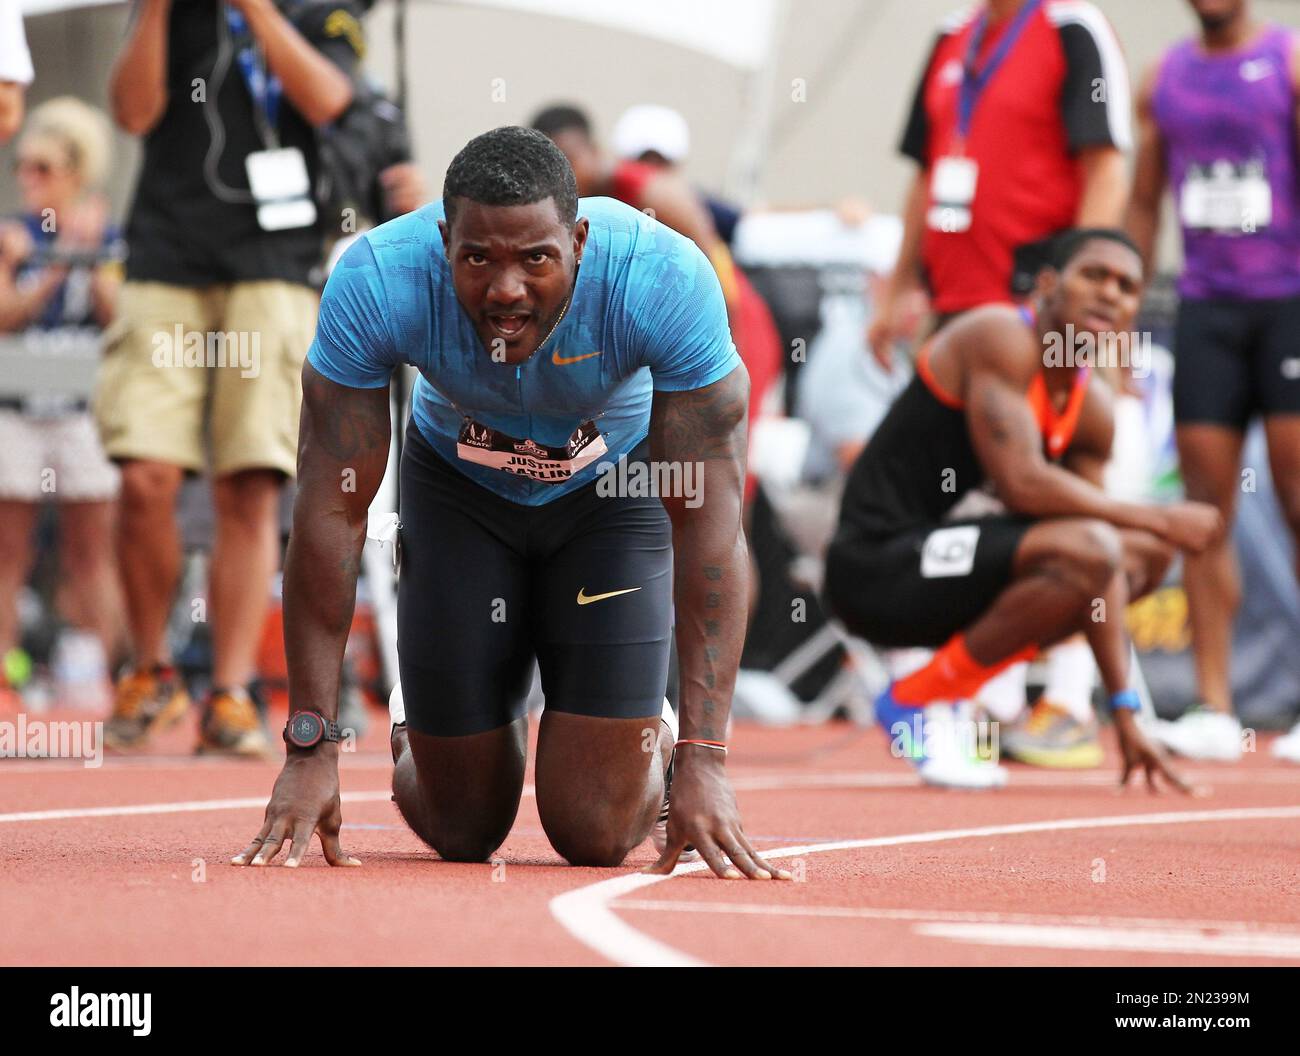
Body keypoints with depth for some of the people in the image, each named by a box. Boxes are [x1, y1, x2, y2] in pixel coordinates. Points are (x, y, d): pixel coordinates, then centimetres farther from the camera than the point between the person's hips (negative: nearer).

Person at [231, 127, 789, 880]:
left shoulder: (668, 281, -36)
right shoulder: (377, 282, -34)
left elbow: (709, 524, -33)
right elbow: (332, 513, -28)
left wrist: (704, 760, -38)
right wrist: (310, 748, -30)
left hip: (613, 485, -1)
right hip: (457, 485, 1)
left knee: (594, 833, -9)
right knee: (463, 830, 2)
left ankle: (656, 740, 27)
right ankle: (417, 727, 38)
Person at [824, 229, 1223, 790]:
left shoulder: (1092, 406, 9)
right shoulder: (1002, 338, -15)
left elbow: (1102, 579, 10)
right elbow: (1022, 484, -25)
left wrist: (1125, 713, 4)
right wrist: (1158, 518, -15)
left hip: (926, 560, 9)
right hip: (873, 566, -9)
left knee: (1145, 555, 17)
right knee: (1086, 551, -28)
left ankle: (953, 683, 10)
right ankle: (913, 703, -12)